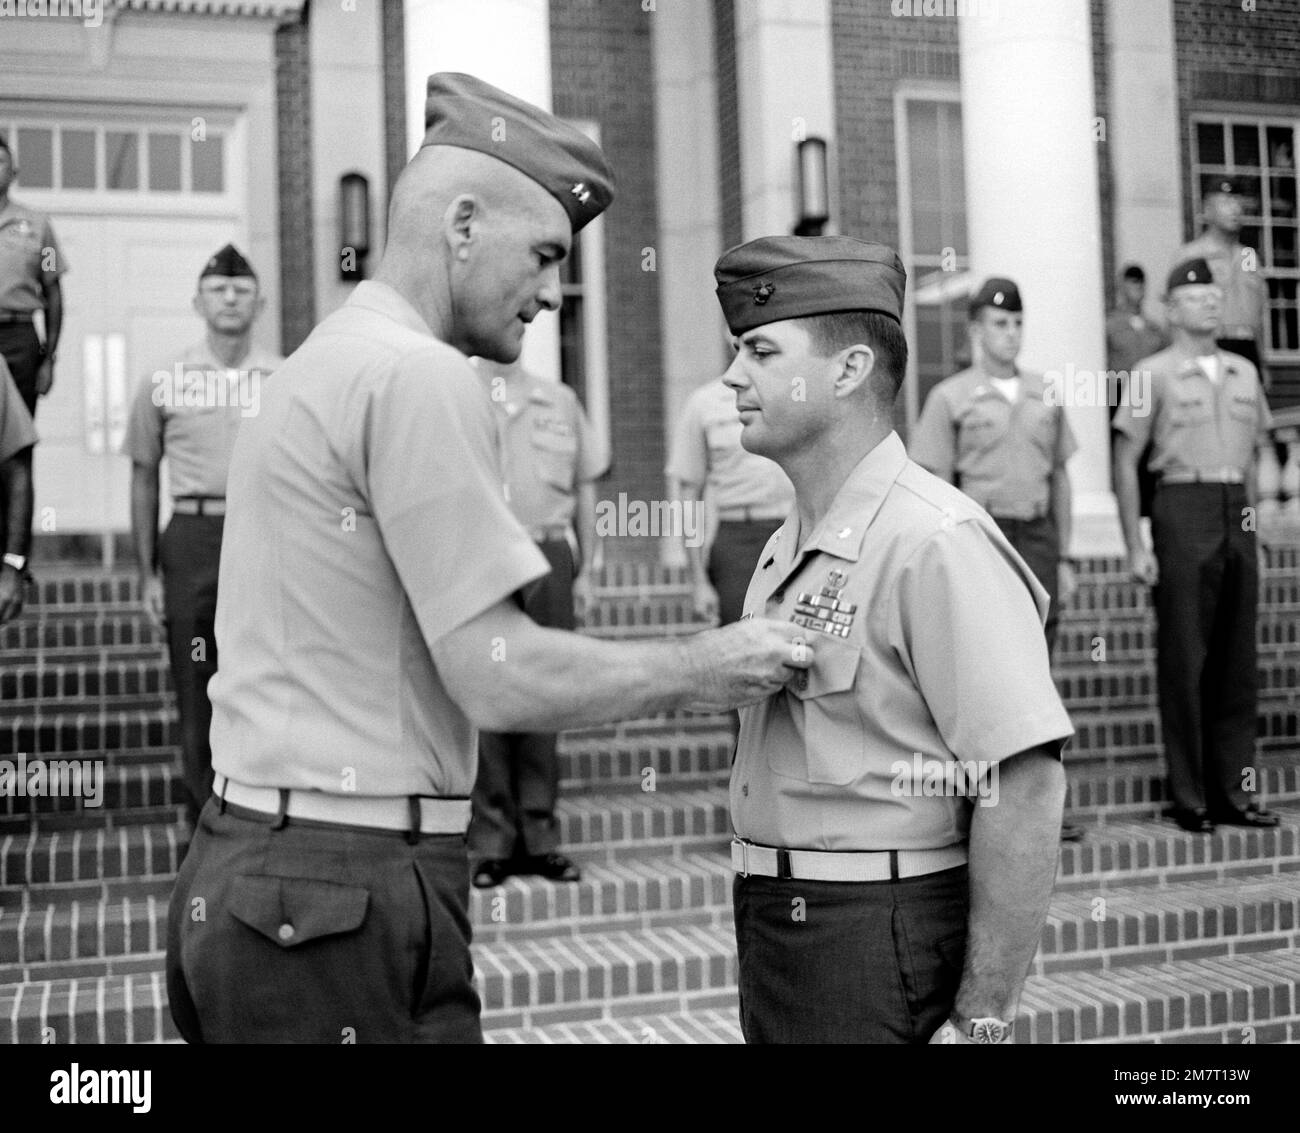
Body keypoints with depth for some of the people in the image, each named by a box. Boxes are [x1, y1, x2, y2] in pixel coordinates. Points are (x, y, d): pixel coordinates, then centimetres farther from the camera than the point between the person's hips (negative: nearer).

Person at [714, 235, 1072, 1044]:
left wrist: (982, 1020, -21)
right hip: (778, 940, 8)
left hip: (886, 940, -8)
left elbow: (1025, 785, -21)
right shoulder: (784, 552, 12)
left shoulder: (935, 542, -16)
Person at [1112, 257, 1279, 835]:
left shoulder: (1244, 372, 16)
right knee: (1183, 658, -3)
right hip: (1183, 510, -5)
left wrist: (1252, 527, 14)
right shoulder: (1155, 373, -1)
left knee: (1236, 658, 6)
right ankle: (1189, 798, 3)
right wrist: (1135, 545, -10)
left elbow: (1252, 455, 21)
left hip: (1237, 512, 5)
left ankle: (1234, 791, 14)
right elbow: (1125, 463, -4)